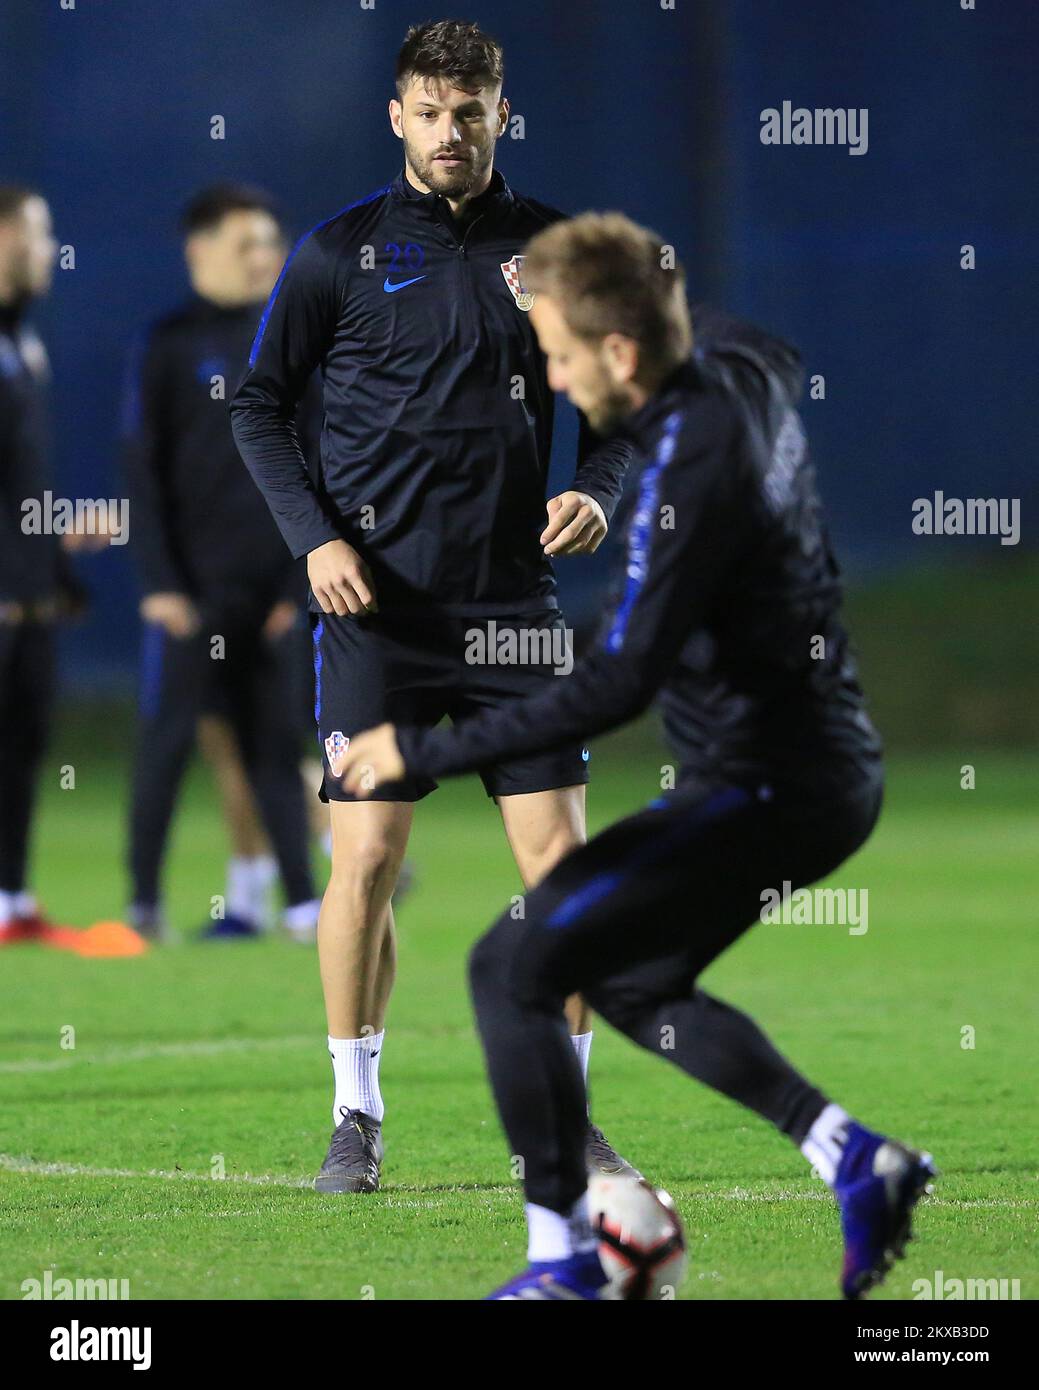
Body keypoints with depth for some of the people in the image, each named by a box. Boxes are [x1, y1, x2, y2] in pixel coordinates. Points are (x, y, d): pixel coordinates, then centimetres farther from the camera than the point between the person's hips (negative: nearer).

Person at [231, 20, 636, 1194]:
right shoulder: (340, 252, 1)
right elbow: (259, 405, 5)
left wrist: (596, 490, -6)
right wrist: (314, 537, -7)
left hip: (514, 601, 2)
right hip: (376, 601, -2)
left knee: (559, 855, -2)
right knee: (365, 859, -4)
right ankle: (356, 1117, 7)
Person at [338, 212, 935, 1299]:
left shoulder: (694, 473, -26)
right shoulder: (744, 370, 1)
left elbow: (616, 687, -30)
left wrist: (423, 752, -25)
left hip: (764, 790, -10)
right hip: (826, 768, 10)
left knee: (513, 967, -6)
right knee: (631, 983, 23)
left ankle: (563, 1260, 0)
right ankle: (855, 1159, 17)